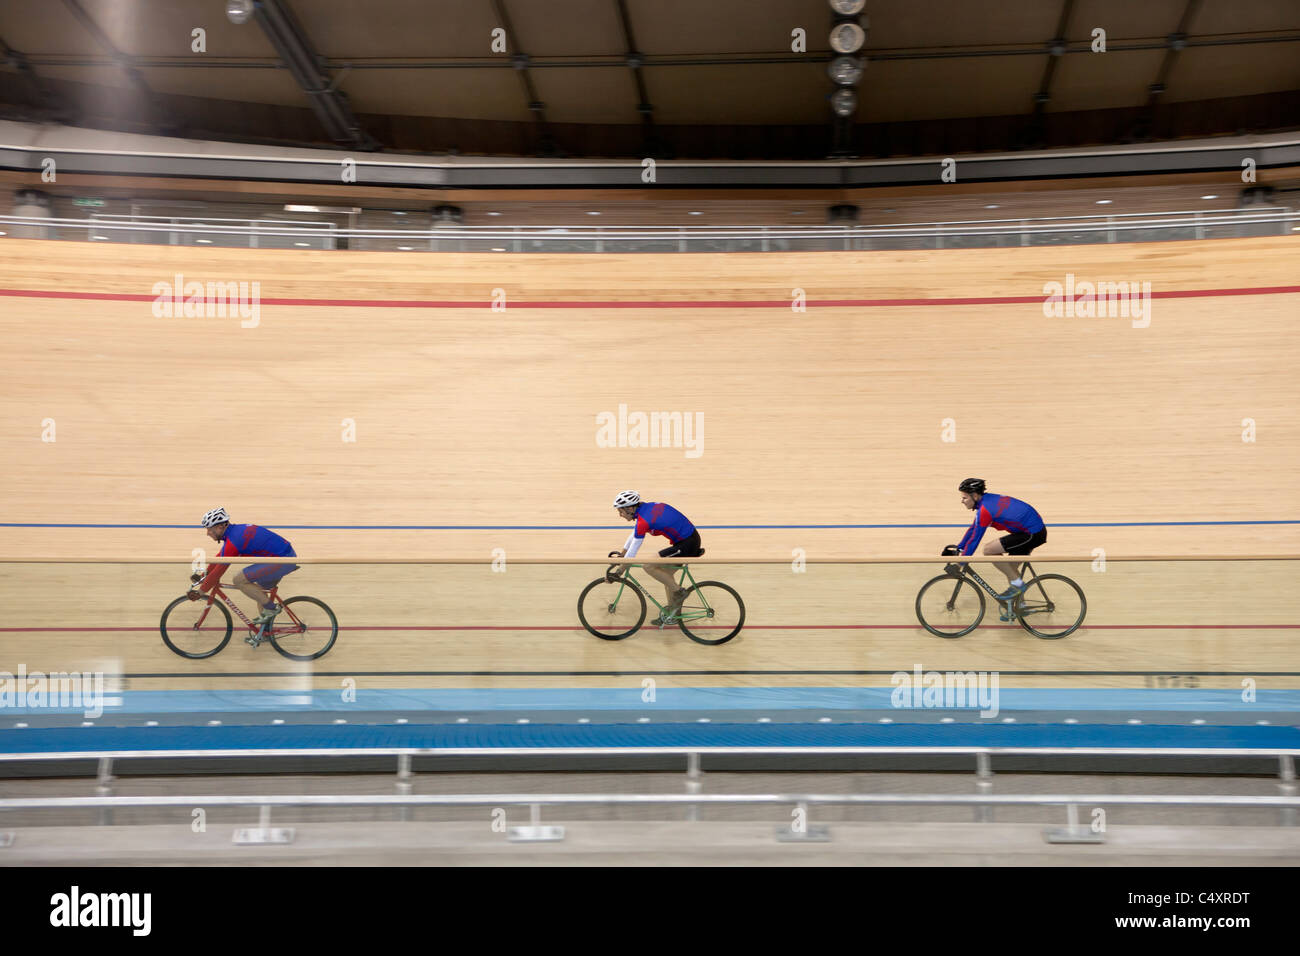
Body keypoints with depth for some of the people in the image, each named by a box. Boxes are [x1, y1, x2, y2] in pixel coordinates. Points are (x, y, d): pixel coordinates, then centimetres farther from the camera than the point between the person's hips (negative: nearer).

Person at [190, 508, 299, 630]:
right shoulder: (235, 531, 14)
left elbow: (218, 571, -12)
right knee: (259, 590, 22)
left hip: (283, 560, -10)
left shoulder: (233, 540, -15)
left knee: (239, 580, -9)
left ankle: (271, 608, -1)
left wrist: (200, 592, -3)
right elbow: (219, 558, 27)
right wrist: (203, 577, 30)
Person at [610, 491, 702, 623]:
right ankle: (671, 613, 30)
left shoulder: (643, 520, -19)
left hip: (687, 545, -10)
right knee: (666, 573, 20)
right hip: (692, 537, 10)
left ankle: (678, 592, 1)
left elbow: (632, 554, -13)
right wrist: (621, 554, 29)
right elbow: (635, 534, 23)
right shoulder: (646, 507, 7)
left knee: (648, 566, -9)